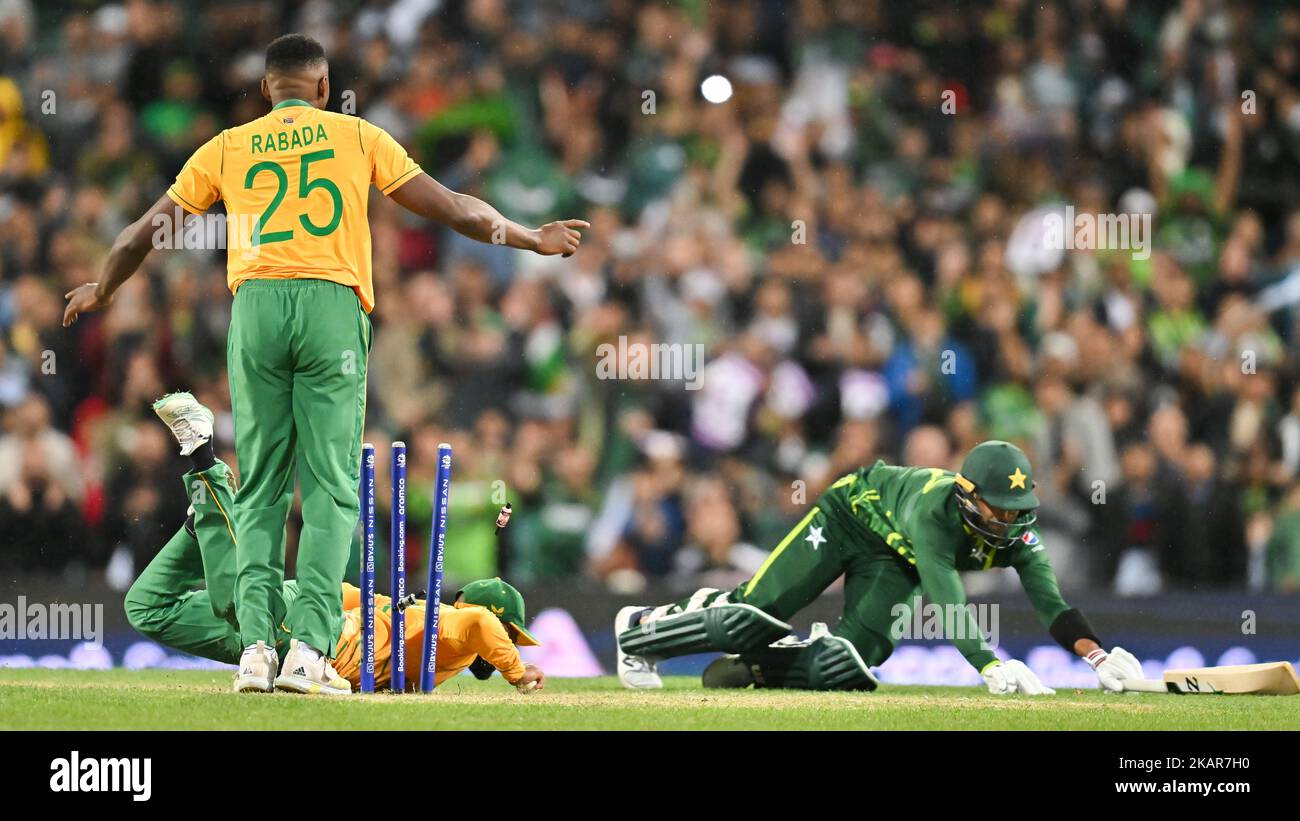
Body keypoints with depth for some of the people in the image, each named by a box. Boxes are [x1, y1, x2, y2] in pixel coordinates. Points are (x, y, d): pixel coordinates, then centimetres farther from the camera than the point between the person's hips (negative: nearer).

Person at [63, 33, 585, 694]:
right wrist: (528, 238, 24)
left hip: (254, 310, 2)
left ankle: (257, 642, -6)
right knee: (331, 488, -1)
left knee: (259, 492, 7)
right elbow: (449, 207, 13)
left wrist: (103, 291, 38)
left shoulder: (227, 147, 16)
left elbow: (146, 231, 22)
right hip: (332, 306, -2)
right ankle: (308, 645, -13)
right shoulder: (357, 137, 12)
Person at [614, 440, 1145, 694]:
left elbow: (1053, 606, -28)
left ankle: (745, 665, 8)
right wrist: (991, 669, -61)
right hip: (851, 512, -5)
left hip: (889, 562, 5)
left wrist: (1099, 658, -44)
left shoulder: (1017, 532, -25)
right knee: (755, 612, -12)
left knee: (843, 667, -15)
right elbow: (948, 604, -49)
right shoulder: (932, 514, -42)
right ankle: (642, 628, 12)